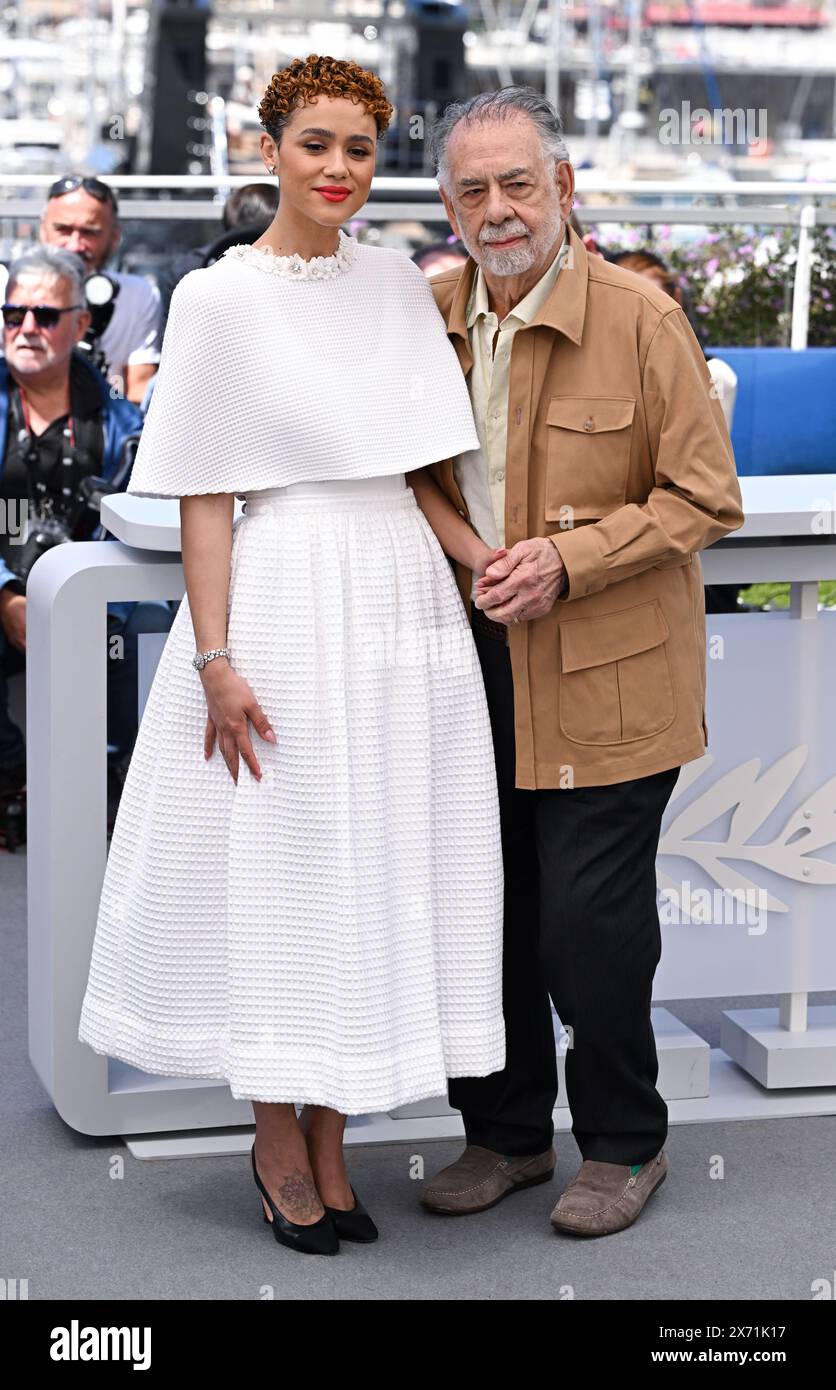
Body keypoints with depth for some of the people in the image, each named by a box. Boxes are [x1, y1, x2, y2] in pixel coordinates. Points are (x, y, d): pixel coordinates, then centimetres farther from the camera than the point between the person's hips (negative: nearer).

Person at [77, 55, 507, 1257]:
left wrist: (477, 551, -4)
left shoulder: (397, 283, 10)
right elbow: (205, 497, -6)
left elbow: (410, 463, 13)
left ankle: (330, 1148, 20)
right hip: (286, 603, -5)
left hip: (402, 600, 5)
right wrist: (215, 659, -12)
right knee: (283, 867, 3)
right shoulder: (220, 298, -4)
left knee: (379, 873, 8)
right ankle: (277, 1144, 20)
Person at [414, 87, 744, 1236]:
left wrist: (570, 559, -18)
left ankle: (624, 1143, 19)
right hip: (470, 662, 5)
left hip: (604, 672, -5)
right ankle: (506, 1131, 30)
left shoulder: (640, 319, -10)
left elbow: (706, 500, -8)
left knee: (589, 920, -2)